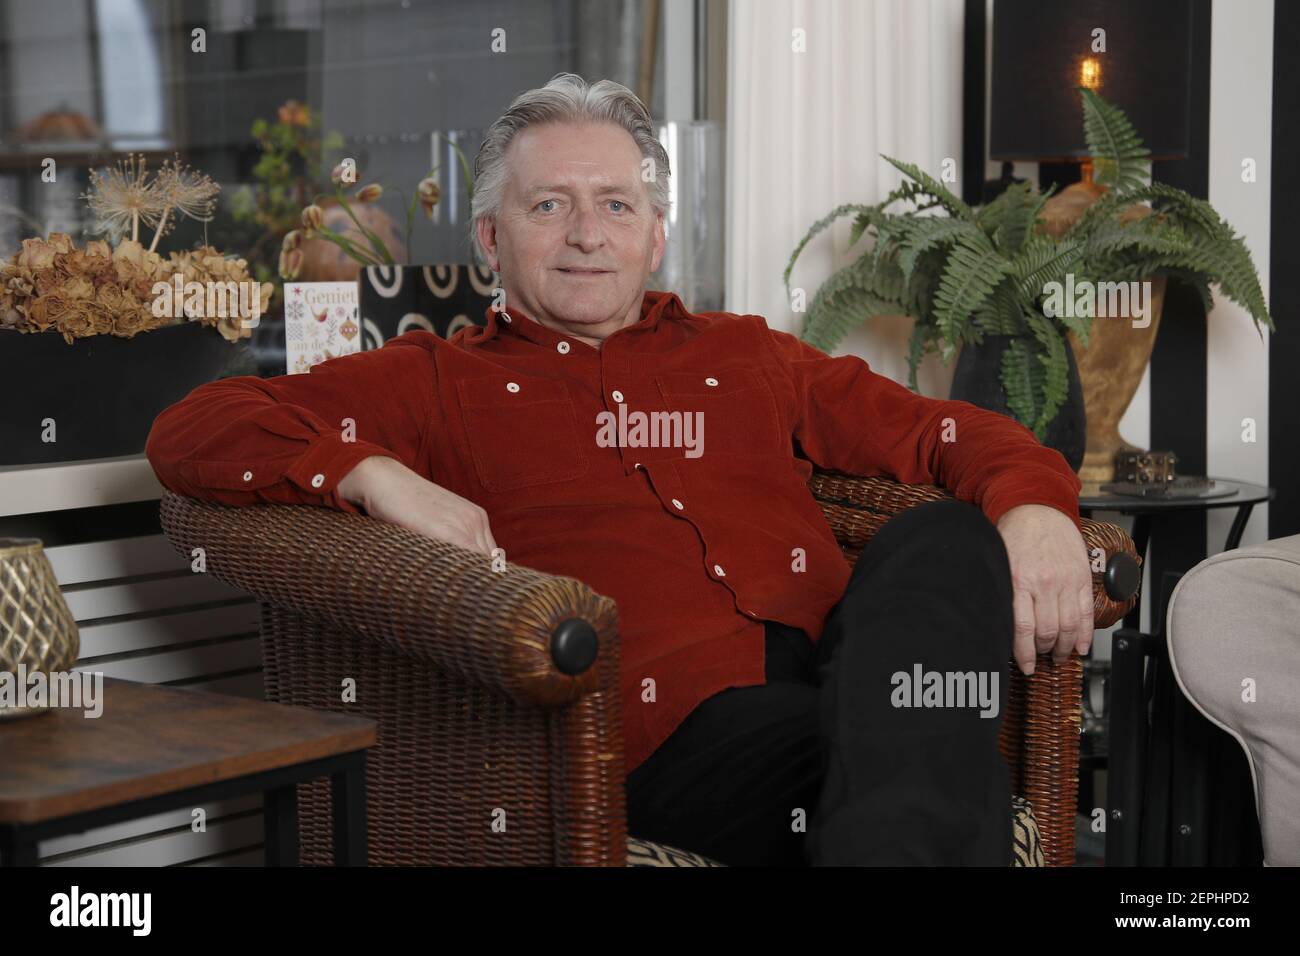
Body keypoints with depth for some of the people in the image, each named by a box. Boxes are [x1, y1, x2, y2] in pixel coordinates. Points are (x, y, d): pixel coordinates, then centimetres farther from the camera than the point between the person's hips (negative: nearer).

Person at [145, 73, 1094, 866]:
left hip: (846, 668, 7)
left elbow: (947, 432, 25)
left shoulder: (747, 356, 31)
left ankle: (897, 847, -33)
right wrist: (377, 476, -8)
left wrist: (1035, 509, 0)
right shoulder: (437, 381, 19)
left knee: (943, 539, -29)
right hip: (677, 715, -6)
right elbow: (190, 431, 10)